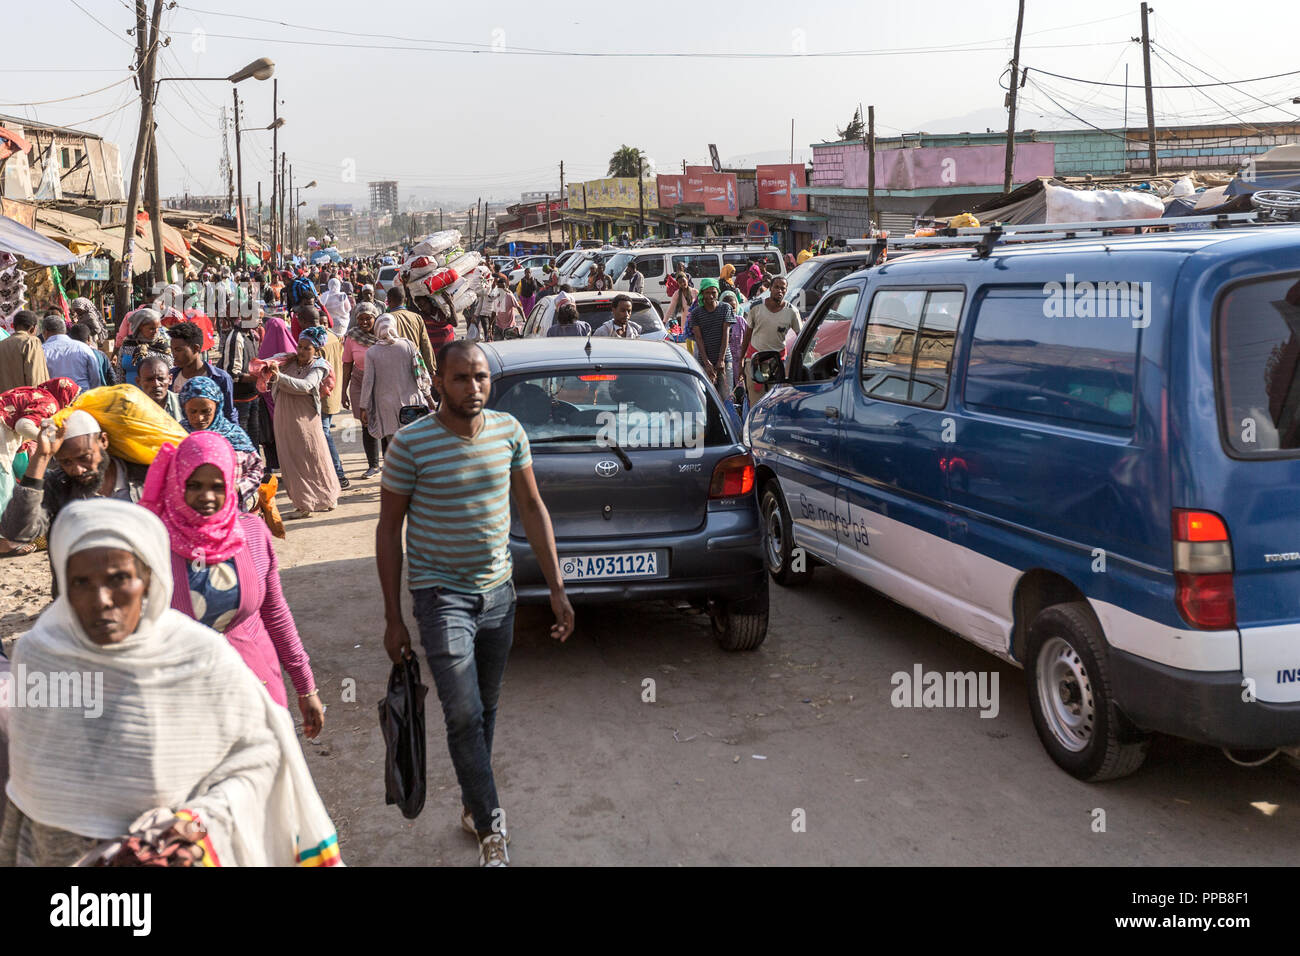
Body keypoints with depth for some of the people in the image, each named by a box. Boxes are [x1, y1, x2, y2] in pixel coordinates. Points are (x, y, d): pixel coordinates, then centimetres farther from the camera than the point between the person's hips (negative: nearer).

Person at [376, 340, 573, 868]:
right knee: (464, 715, -10)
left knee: (487, 709, 16)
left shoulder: (508, 431, -2)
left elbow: (532, 508, 6)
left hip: (497, 593, 4)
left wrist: (556, 588, 3)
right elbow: (389, 529, -6)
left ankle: (473, 804, 36)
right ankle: (490, 830, 3)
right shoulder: (411, 443, -14)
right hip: (441, 595, -4)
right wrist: (393, 618, -6)